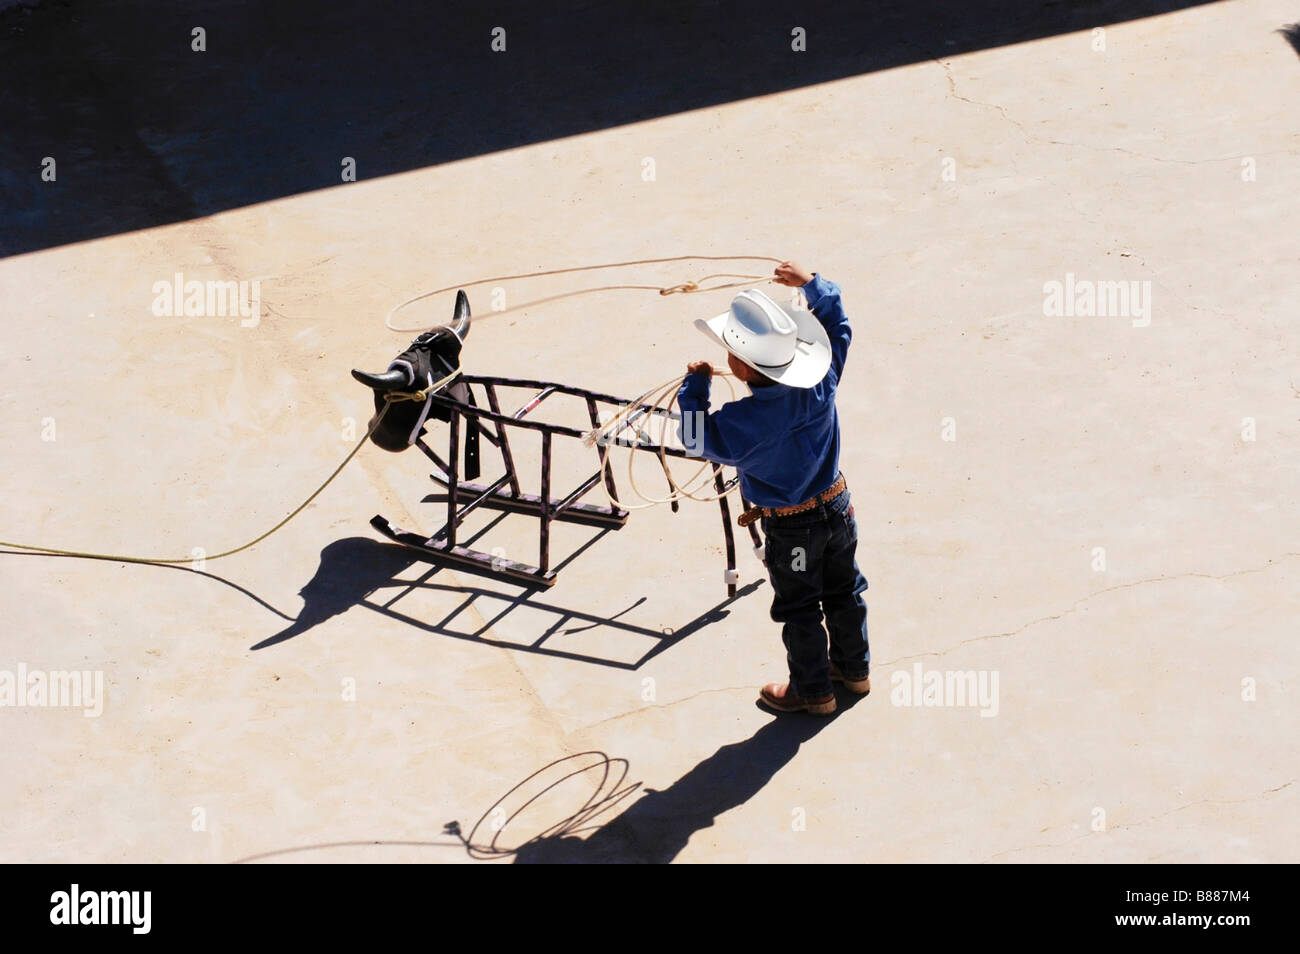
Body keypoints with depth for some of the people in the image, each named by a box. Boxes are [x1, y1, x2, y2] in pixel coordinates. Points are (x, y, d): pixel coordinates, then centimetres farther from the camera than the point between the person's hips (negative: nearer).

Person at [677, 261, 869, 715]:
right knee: (844, 593, 25)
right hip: (838, 507, 6)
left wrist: (695, 386, -15)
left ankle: (811, 691, 32)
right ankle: (854, 668, 45)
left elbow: (697, 440, -22)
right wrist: (812, 283, 0)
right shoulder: (822, 383, -17)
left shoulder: (744, 420, -34)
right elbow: (837, 325, 0)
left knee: (800, 611, 15)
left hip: (792, 529, -6)